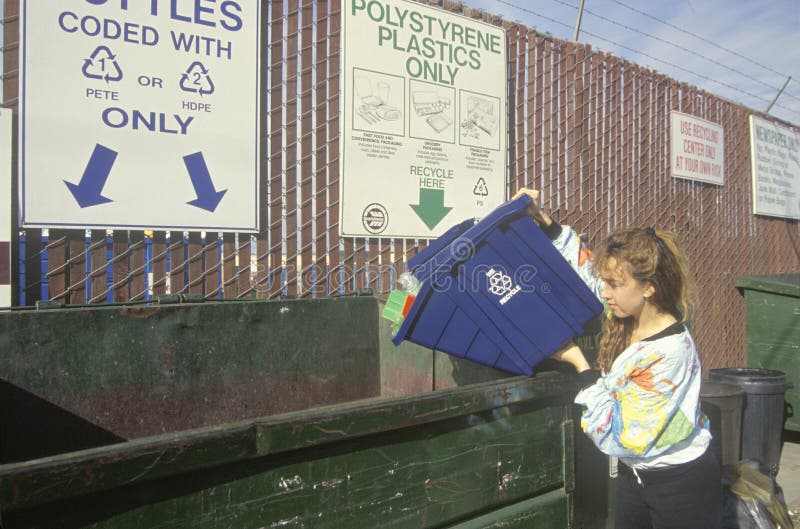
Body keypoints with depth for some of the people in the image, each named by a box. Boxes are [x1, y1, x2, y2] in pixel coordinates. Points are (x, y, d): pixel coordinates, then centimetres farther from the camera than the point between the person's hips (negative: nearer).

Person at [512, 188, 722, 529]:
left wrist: (579, 364, -23)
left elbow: (619, 438, -26)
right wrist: (543, 220, 1)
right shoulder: (627, 315, -9)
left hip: (681, 484, -7)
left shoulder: (668, 353, -29)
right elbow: (586, 266, 8)